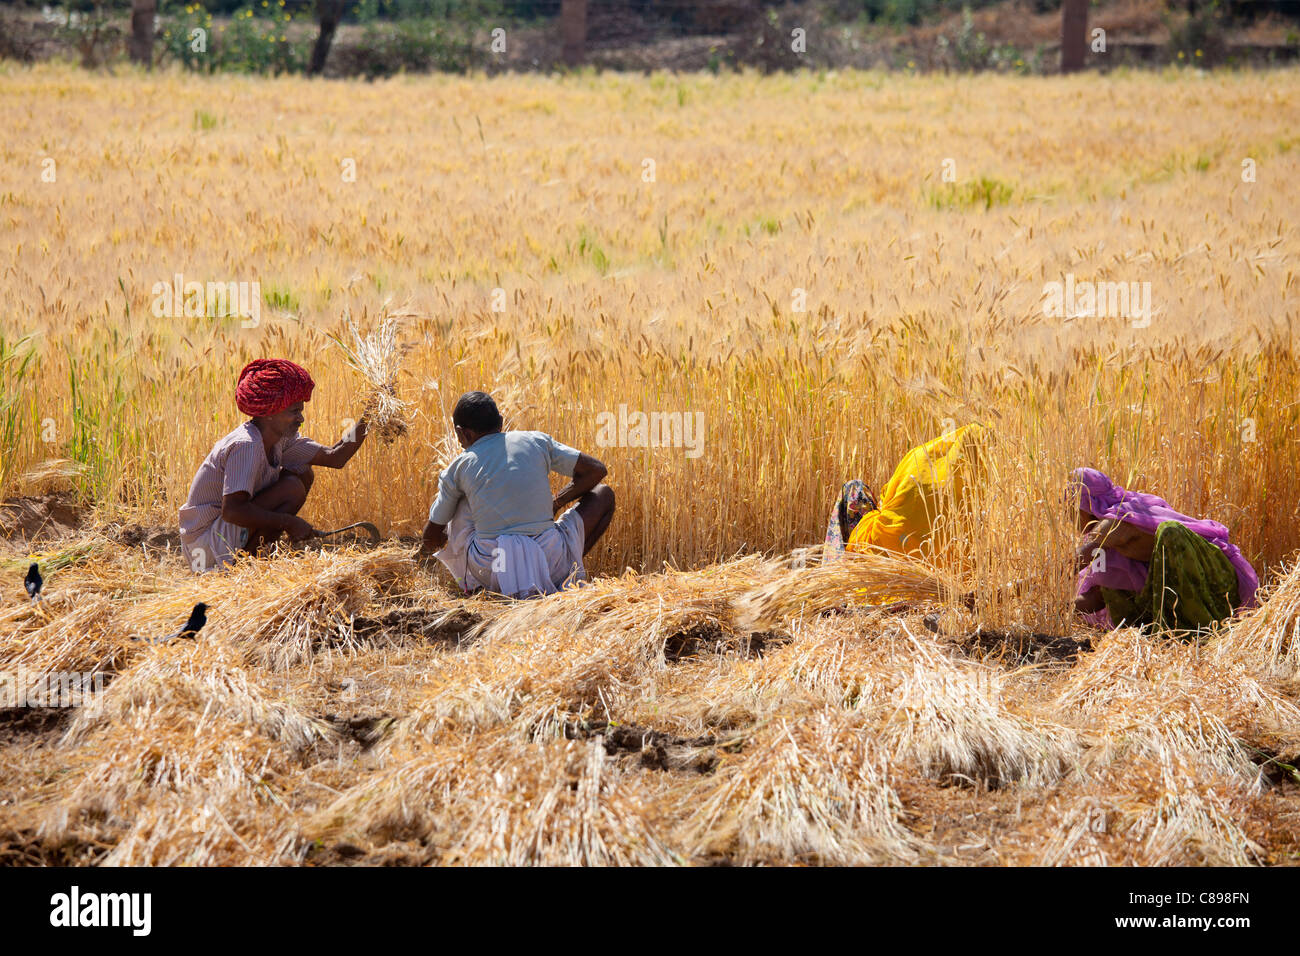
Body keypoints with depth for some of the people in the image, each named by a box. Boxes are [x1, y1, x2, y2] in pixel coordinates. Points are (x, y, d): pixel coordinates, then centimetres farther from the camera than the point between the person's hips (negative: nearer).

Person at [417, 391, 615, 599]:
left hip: (489, 572, 1)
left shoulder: (458, 468, 6)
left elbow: (432, 536, 15)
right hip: (550, 562, -1)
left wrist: (426, 548, 40)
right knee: (604, 494, 23)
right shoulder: (537, 441, 7)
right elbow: (596, 470, 11)